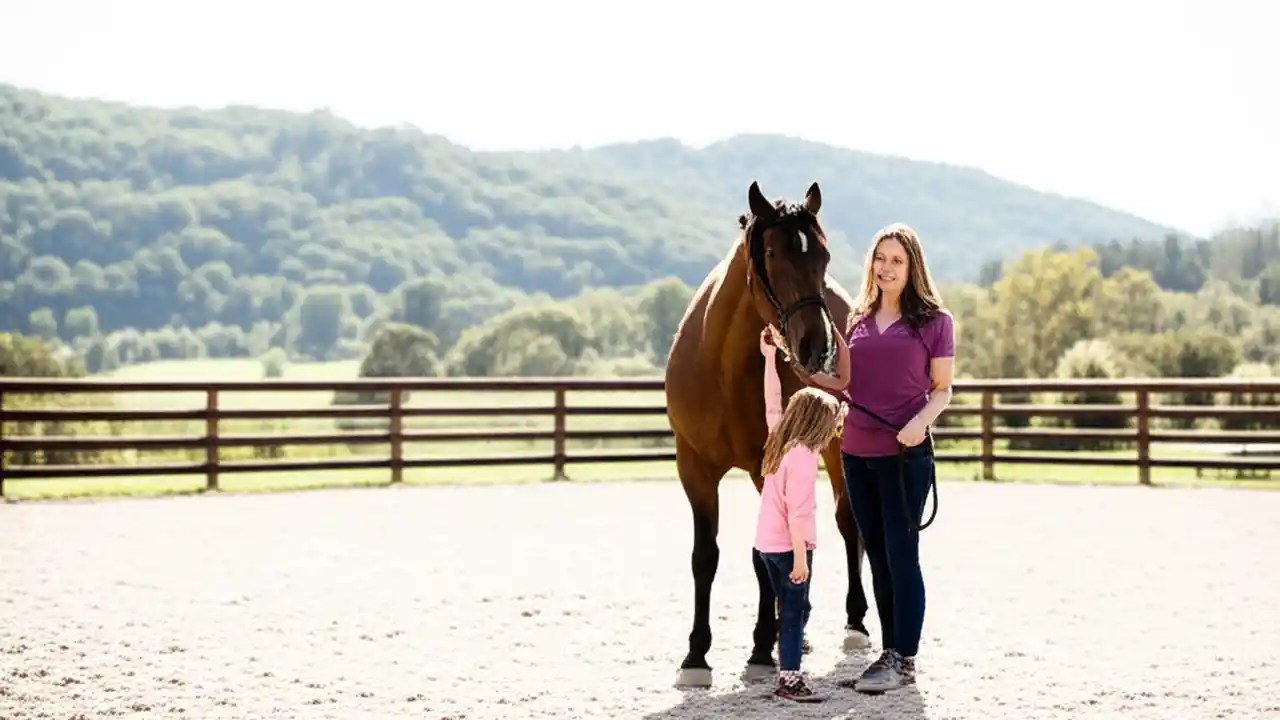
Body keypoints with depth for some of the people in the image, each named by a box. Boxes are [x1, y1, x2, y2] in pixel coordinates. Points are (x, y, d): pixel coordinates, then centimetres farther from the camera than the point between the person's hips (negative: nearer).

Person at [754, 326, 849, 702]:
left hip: (767, 543, 8)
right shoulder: (804, 458, -20)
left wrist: (770, 358, 19)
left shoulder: (779, 439, 3)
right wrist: (801, 557, -20)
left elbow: (772, 403, 17)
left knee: (789, 608, 15)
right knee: (795, 610, -2)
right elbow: (796, 511, -22)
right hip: (790, 545, -8)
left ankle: (788, 673, 18)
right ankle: (789, 678, -1)